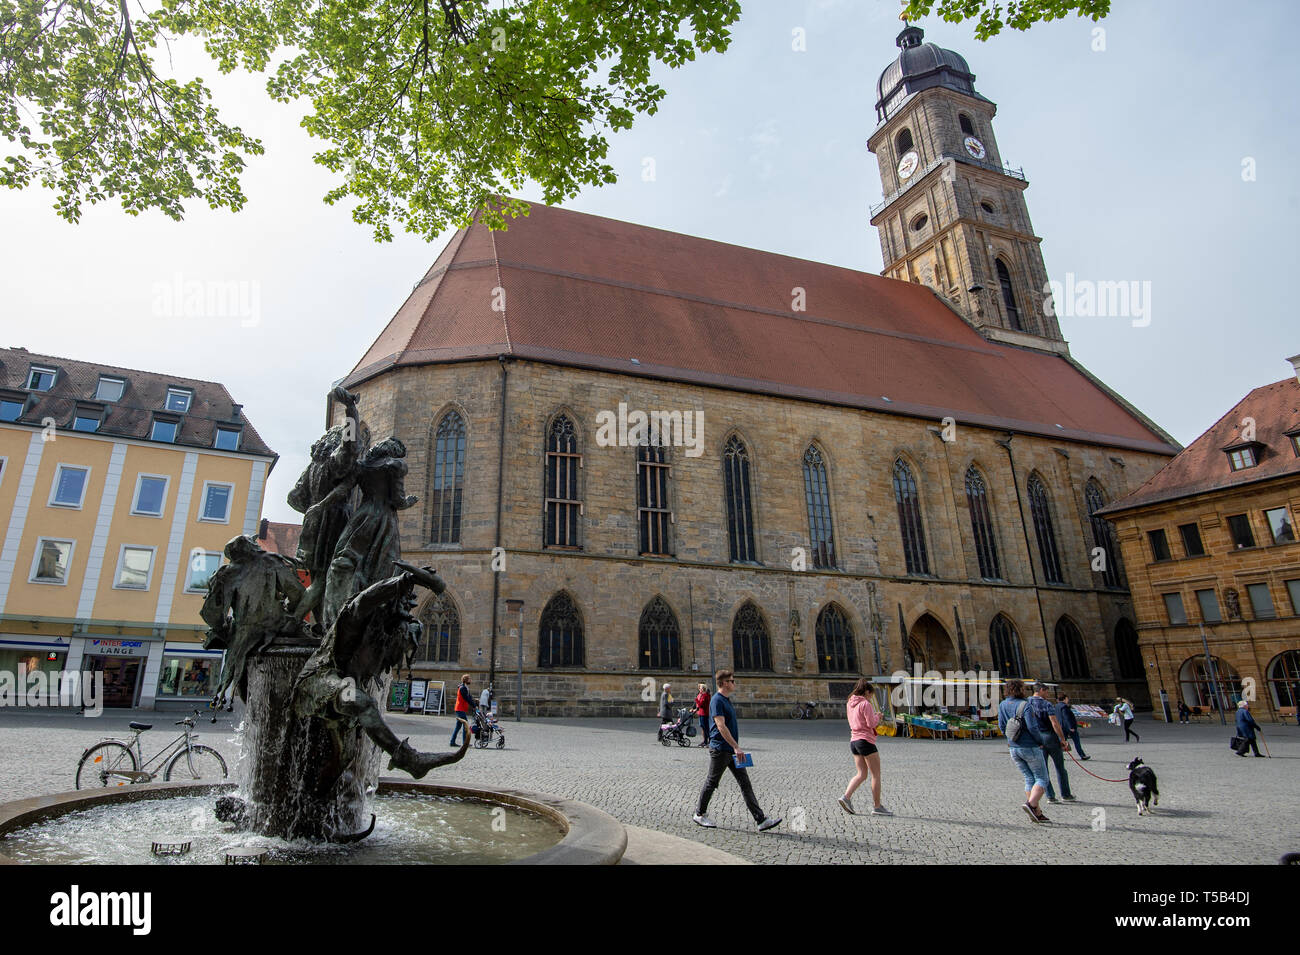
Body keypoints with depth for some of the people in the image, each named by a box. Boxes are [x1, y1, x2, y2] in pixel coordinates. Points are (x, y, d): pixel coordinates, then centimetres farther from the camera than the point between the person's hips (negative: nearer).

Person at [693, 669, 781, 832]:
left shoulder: (726, 700, 14)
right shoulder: (717, 701, -17)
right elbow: (721, 726, -24)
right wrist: (736, 747, -27)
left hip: (731, 750, 9)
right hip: (720, 749, -9)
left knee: (745, 783, 4)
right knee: (711, 783, 5)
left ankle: (761, 820, 3)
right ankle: (699, 814, 22)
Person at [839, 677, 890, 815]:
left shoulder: (850, 704, 13)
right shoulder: (865, 704, -12)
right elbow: (871, 723, -17)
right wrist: (877, 716, 4)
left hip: (853, 741, 8)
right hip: (866, 741, -8)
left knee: (862, 774, 10)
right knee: (876, 775, 4)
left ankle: (846, 797, -5)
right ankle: (877, 807, 7)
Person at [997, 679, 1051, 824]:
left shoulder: (1002, 705, 5)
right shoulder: (1024, 705, -14)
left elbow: (1001, 726, 7)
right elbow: (1031, 727, -19)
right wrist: (1040, 742, -4)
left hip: (1014, 748, 6)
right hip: (1030, 747, -6)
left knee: (1029, 779, 13)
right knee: (1042, 779, 4)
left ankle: (1036, 814, 9)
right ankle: (1031, 804, -16)